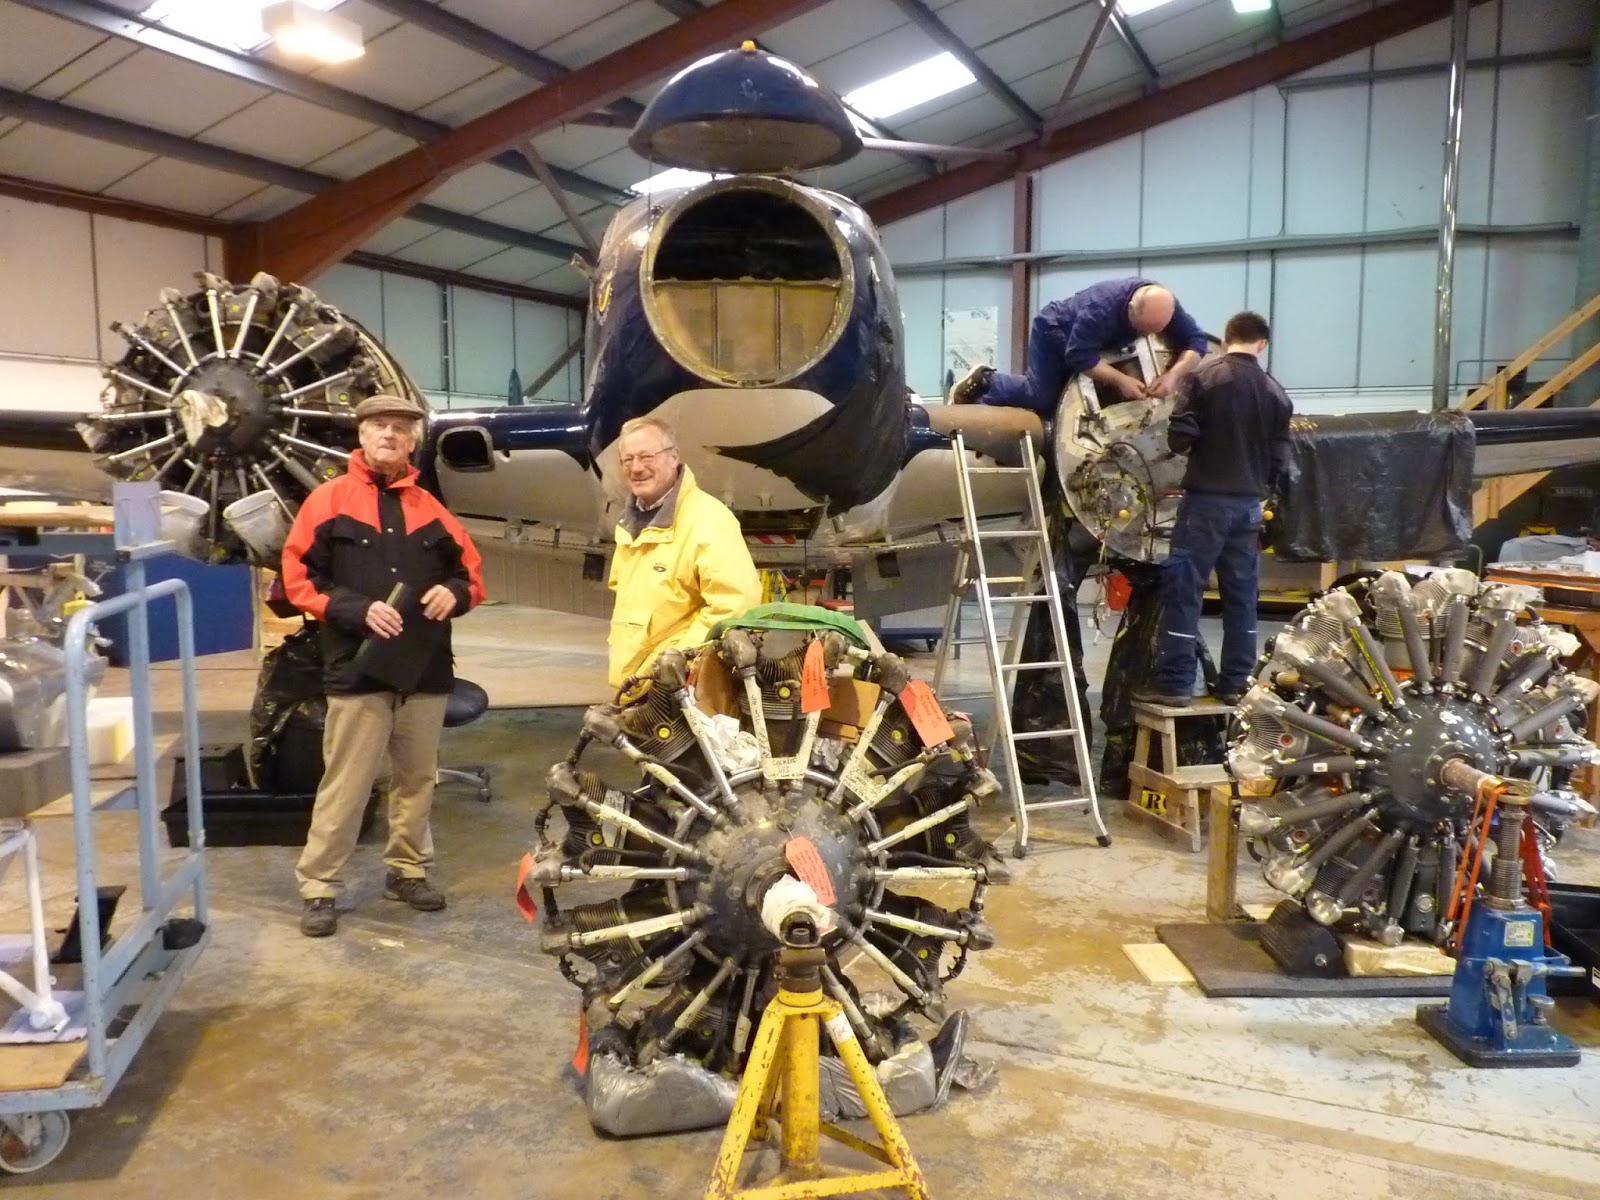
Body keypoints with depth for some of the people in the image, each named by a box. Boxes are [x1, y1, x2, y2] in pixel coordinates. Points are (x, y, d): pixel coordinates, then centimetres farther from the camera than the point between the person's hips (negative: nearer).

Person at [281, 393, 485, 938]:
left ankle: (407, 870, 28)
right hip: (358, 667, -4)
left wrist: (453, 592, -7)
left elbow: (472, 574, 16)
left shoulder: (430, 510, 13)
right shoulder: (328, 501, 1)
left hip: (426, 669, 4)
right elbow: (299, 577, -4)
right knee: (345, 785, -3)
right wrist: (357, 610, -17)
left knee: (416, 778, 13)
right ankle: (318, 886, 10)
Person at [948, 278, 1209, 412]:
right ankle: (983, 382, 1)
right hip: (1054, 332, -7)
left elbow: (1196, 342, -23)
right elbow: (1079, 356, -43)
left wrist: (1173, 375, -41)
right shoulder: (1101, 307, -43)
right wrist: (1120, 380, -44)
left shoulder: (1166, 305, -24)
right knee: (1043, 397, -20)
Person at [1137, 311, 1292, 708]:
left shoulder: (1203, 378, -7)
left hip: (1207, 499, -4)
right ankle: (1235, 684, 15)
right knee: (1242, 595, 10)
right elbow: (1279, 460, 7)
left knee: (1184, 590, -1)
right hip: (1250, 505, 5)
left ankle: (1174, 683, -2)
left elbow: (1179, 438, -13)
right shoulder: (1275, 392, 7)